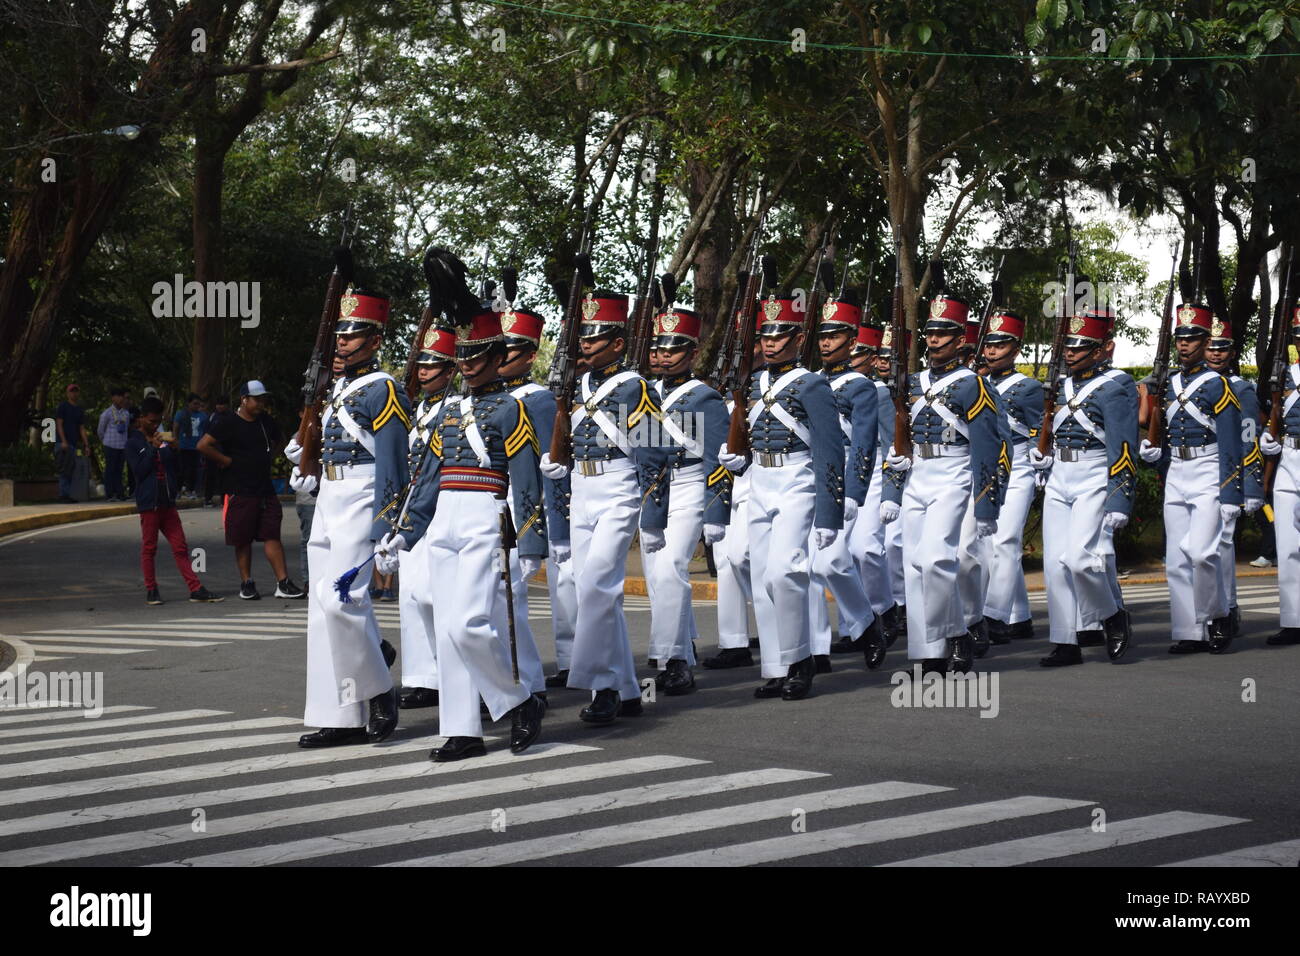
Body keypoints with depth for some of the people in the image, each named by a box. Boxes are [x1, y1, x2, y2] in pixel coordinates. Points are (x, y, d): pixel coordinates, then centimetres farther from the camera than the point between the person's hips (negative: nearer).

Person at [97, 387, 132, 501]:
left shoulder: (126, 413, 10)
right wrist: (104, 441, 15)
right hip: (111, 446, -5)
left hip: (123, 445, 5)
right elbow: (100, 430, 4)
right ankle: (109, 494, 0)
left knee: (119, 470, 6)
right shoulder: (107, 413, -6)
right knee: (110, 469, -3)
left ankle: (119, 493, 9)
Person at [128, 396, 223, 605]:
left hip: (167, 502, 5)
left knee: (180, 547, 2)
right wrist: (153, 448, -15)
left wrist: (173, 450, 5)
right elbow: (139, 470, -12)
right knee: (149, 548, 1)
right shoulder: (134, 443, 0)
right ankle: (151, 590, 9)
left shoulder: (163, 439, 17)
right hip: (148, 502, -5)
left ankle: (196, 590, -2)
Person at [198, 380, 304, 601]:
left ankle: (283, 583, 0)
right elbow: (202, 446, -15)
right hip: (240, 491, -5)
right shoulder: (229, 423, -8)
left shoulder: (266, 421, 11)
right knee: (243, 540, 3)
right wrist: (226, 461, -12)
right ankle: (246, 584, 13)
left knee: (272, 536, 1)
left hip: (265, 489, 5)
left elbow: (279, 442, 30)